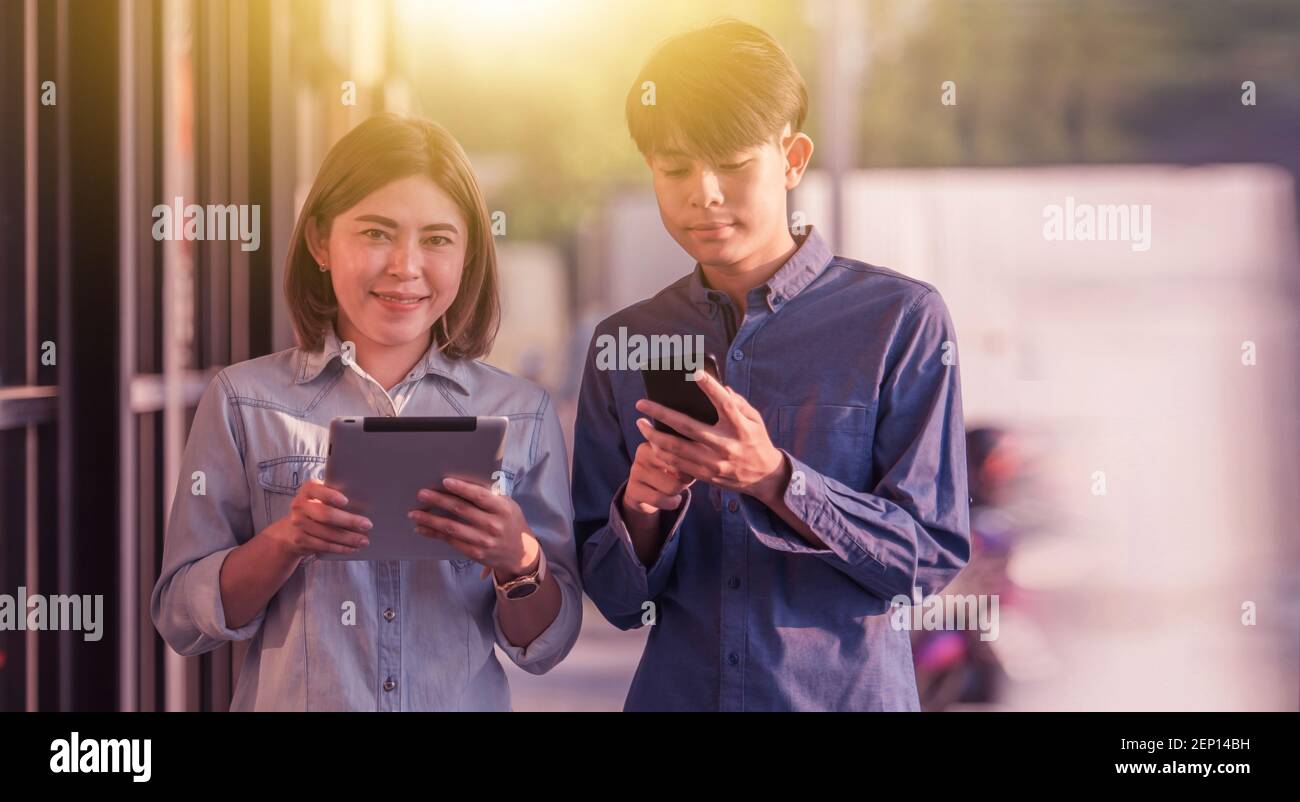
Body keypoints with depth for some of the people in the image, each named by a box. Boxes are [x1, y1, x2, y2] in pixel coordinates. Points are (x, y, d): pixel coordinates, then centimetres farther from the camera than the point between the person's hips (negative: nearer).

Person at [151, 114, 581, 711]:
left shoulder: (522, 413, -1)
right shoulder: (243, 400, -4)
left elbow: (544, 645, 0)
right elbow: (183, 619, -5)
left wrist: (518, 560, -18)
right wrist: (285, 541, -20)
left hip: (464, 701, 1)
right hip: (289, 698, -1)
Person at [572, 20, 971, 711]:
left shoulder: (902, 320, -8)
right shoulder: (622, 344, 1)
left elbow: (931, 557, -12)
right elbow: (617, 599, 3)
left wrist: (775, 478, -23)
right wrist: (643, 515, -17)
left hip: (847, 692, -2)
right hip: (675, 691, 2)